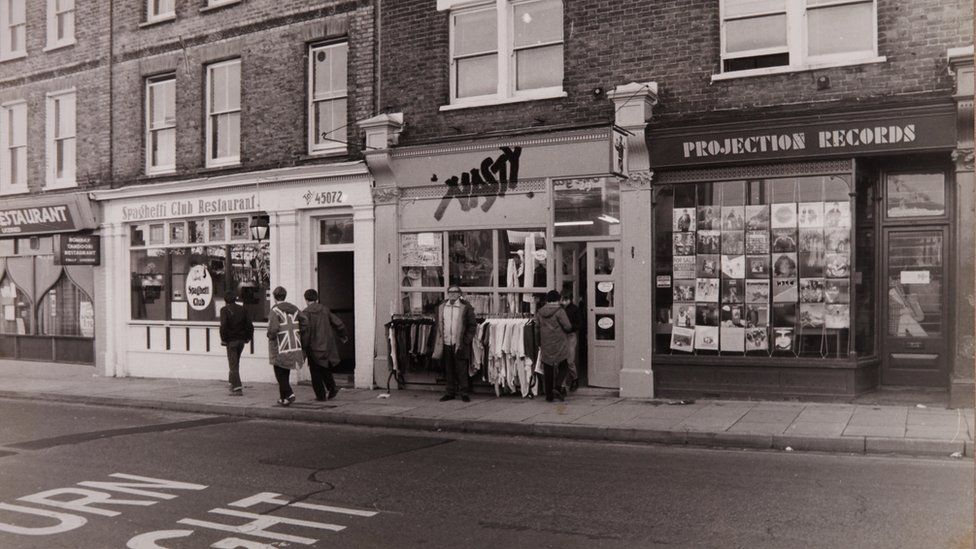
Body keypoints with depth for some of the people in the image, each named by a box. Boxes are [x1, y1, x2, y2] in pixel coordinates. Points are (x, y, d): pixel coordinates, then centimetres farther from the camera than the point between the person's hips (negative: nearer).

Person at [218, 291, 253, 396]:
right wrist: (248, 337, 13)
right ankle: (233, 383, 29)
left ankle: (237, 388, -9)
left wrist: (223, 339, -11)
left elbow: (223, 325, -18)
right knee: (236, 362, 21)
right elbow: (249, 325, 4)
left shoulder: (224, 310, -8)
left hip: (231, 340, -5)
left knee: (233, 364, -4)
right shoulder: (242, 309, 7)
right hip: (241, 340, 5)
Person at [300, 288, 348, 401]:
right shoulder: (325, 310, 6)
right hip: (327, 344, 5)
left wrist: (303, 347, -16)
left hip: (314, 347, -5)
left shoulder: (306, 313, -9)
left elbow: (305, 329, -22)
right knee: (325, 369, 21)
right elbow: (339, 324, 9)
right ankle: (332, 388, 8)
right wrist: (343, 337, 25)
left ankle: (321, 395, 7)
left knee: (315, 372, 6)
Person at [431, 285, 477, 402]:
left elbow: (472, 325, -1)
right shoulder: (441, 307, 10)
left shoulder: (466, 307, -1)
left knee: (461, 370, -1)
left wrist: (466, 340, -7)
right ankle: (449, 393, 16)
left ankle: (464, 393, 8)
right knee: (448, 370, 7)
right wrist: (438, 341, 7)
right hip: (445, 344, 3)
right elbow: (437, 325, 14)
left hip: (459, 344, -3)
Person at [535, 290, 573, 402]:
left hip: (545, 346, 4)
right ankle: (556, 387, -9)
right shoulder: (559, 311, -11)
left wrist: (539, 344, 20)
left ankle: (549, 396, 12)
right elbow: (568, 327, -13)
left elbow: (537, 329, 10)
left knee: (548, 371, 9)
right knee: (563, 367, 10)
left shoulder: (539, 312, 4)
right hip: (559, 345, -4)